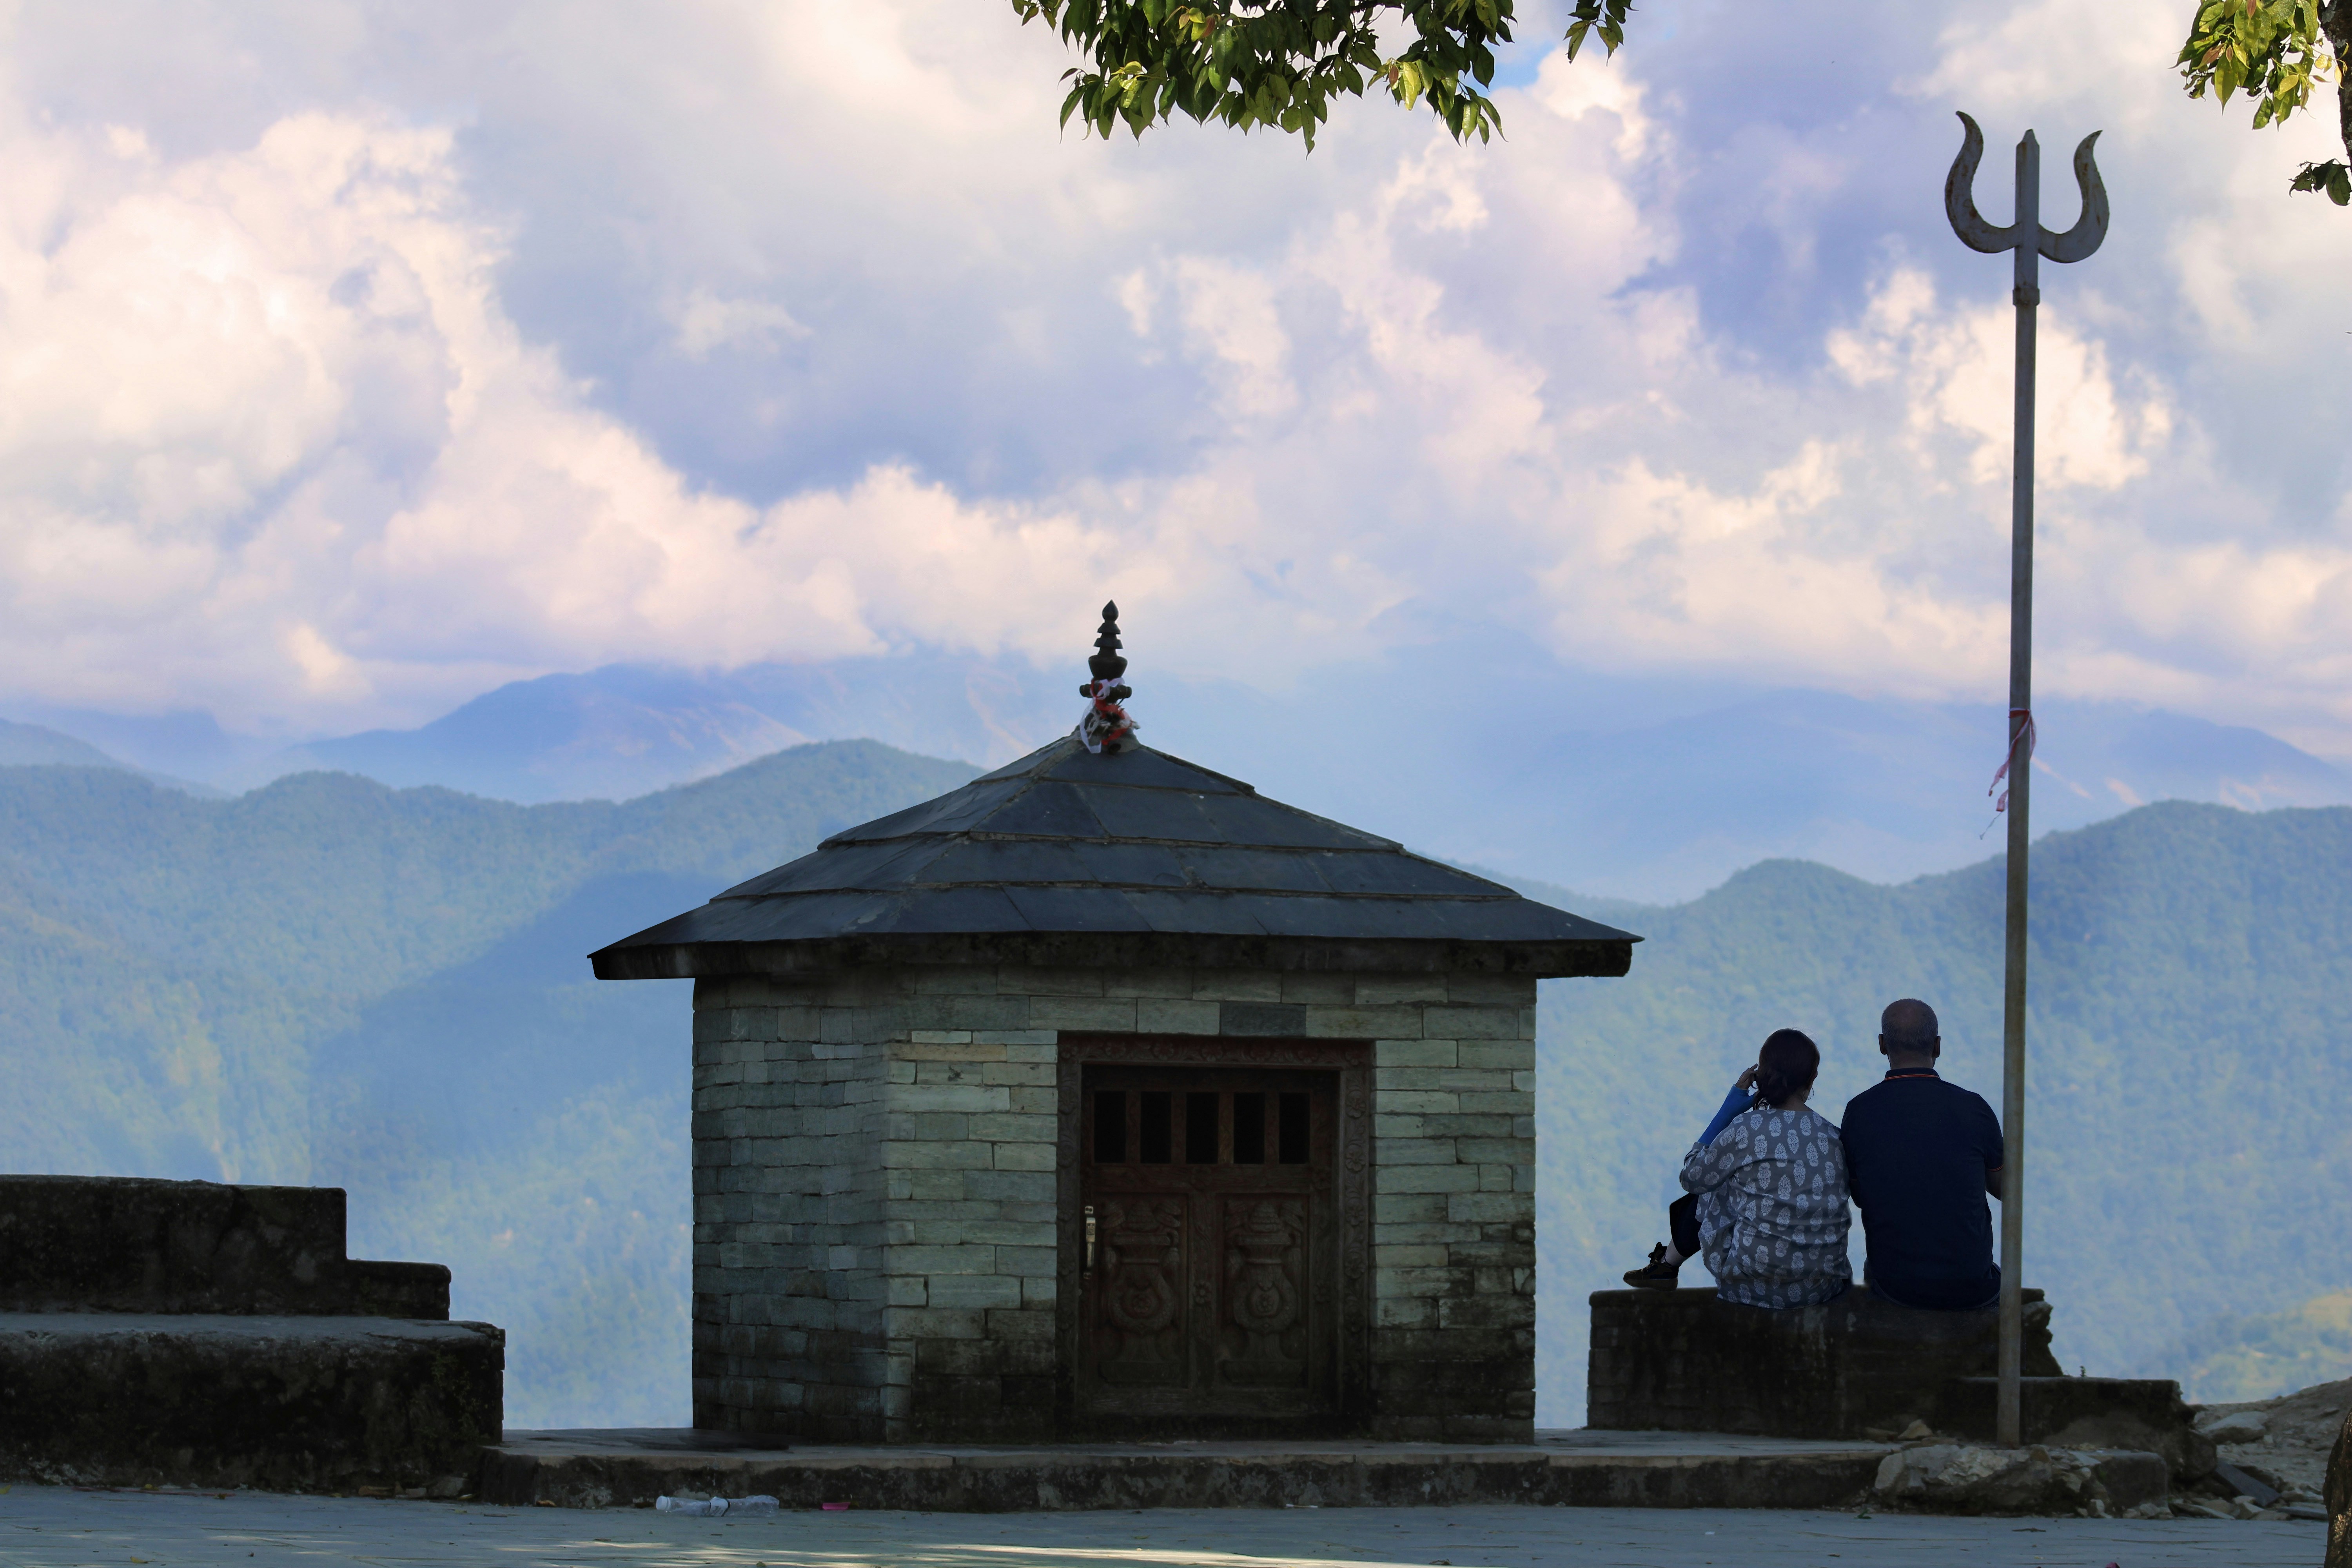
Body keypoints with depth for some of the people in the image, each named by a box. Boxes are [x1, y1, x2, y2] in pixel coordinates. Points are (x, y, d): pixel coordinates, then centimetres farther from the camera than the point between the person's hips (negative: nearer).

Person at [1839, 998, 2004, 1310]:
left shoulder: (1859, 1112, -10)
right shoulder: (1973, 1109, -12)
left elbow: (1859, 1199, 5)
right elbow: (2004, 1188, 5)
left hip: (1894, 1286, 1)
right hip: (1969, 1290, -1)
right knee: (2002, 1276, 35)